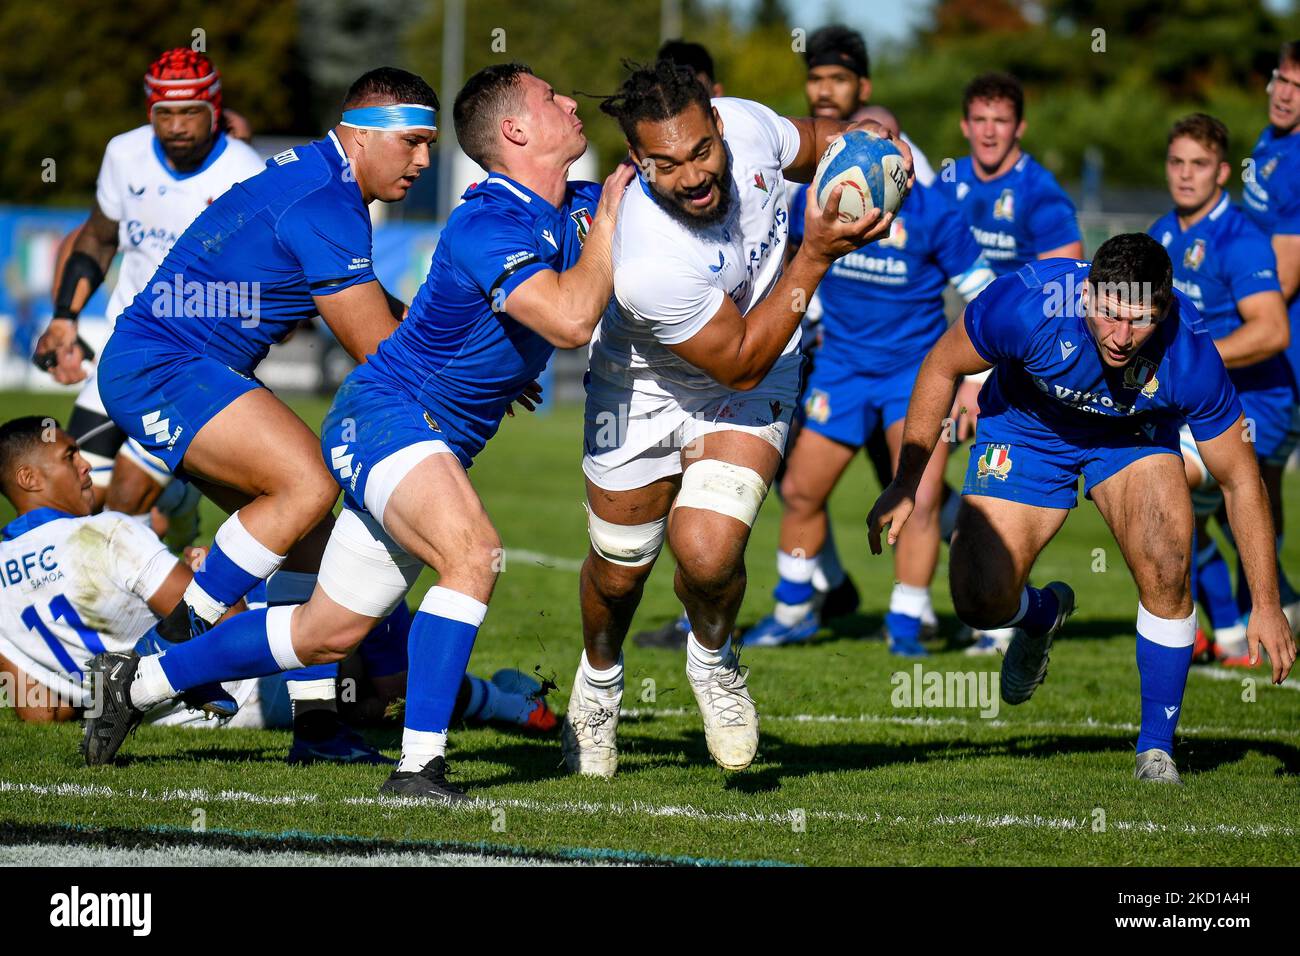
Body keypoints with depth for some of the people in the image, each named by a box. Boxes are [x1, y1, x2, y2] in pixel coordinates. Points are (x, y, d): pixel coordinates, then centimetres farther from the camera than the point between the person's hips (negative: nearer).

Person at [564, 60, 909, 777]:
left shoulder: (747, 126, -25)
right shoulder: (649, 264, -40)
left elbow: (816, 140, 2)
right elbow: (739, 362, -26)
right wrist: (815, 256, -30)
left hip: (751, 392, 3)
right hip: (642, 390, -2)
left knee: (707, 554, -19)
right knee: (619, 570, 16)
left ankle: (712, 657, 16)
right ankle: (599, 679, 51)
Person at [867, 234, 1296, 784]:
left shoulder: (1190, 354, -33)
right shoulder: (1027, 301, -36)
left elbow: (1240, 481, -20)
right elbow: (942, 368, -15)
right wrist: (904, 485, -12)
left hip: (1135, 435, 0)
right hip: (1026, 425, 0)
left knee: (1166, 572, -23)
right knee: (981, 602, -12)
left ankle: (1156, 748, -1)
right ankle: (1043, 614, 28)